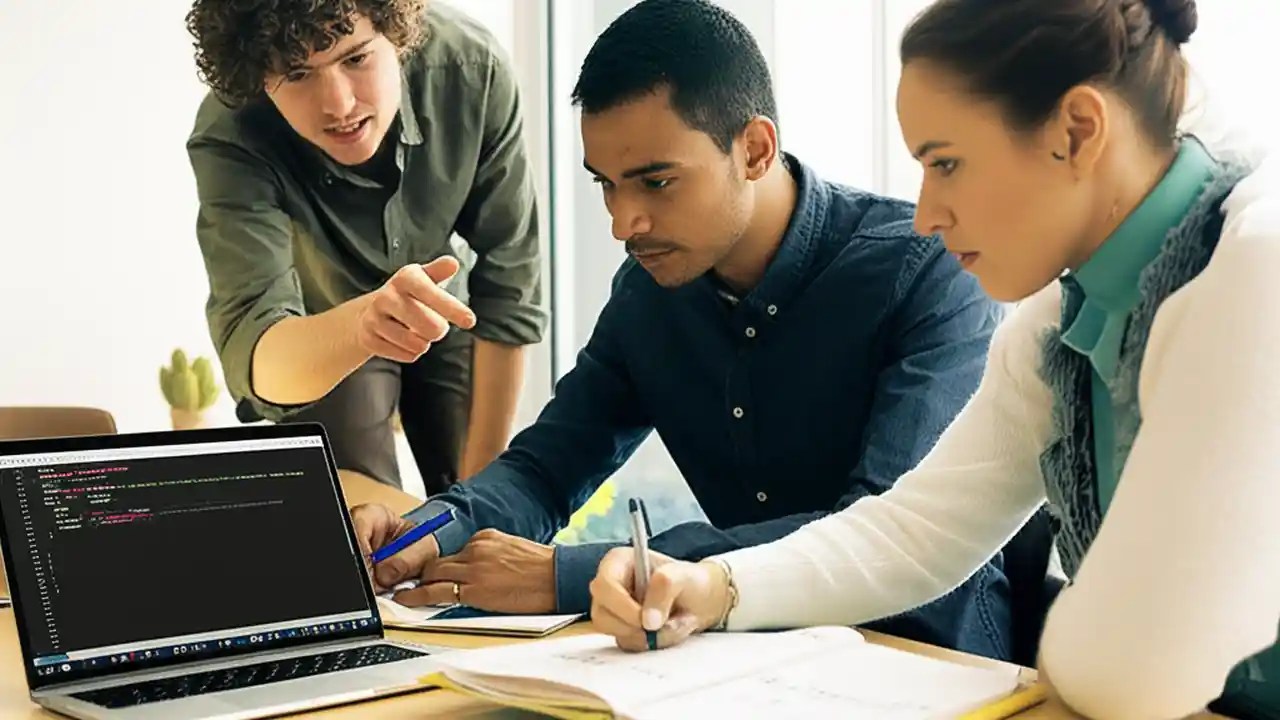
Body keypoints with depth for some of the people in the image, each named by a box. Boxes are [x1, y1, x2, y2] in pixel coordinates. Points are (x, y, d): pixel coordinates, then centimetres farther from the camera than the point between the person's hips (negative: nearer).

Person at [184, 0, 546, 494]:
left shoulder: (470, 66, -31)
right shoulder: (230, 142, -36)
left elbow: (508, 289, -22)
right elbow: (253, 356, -46)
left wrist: (479, 478, -18)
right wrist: (360, 323, -67)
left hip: (442, 316, 2)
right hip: (316, 333, -2)